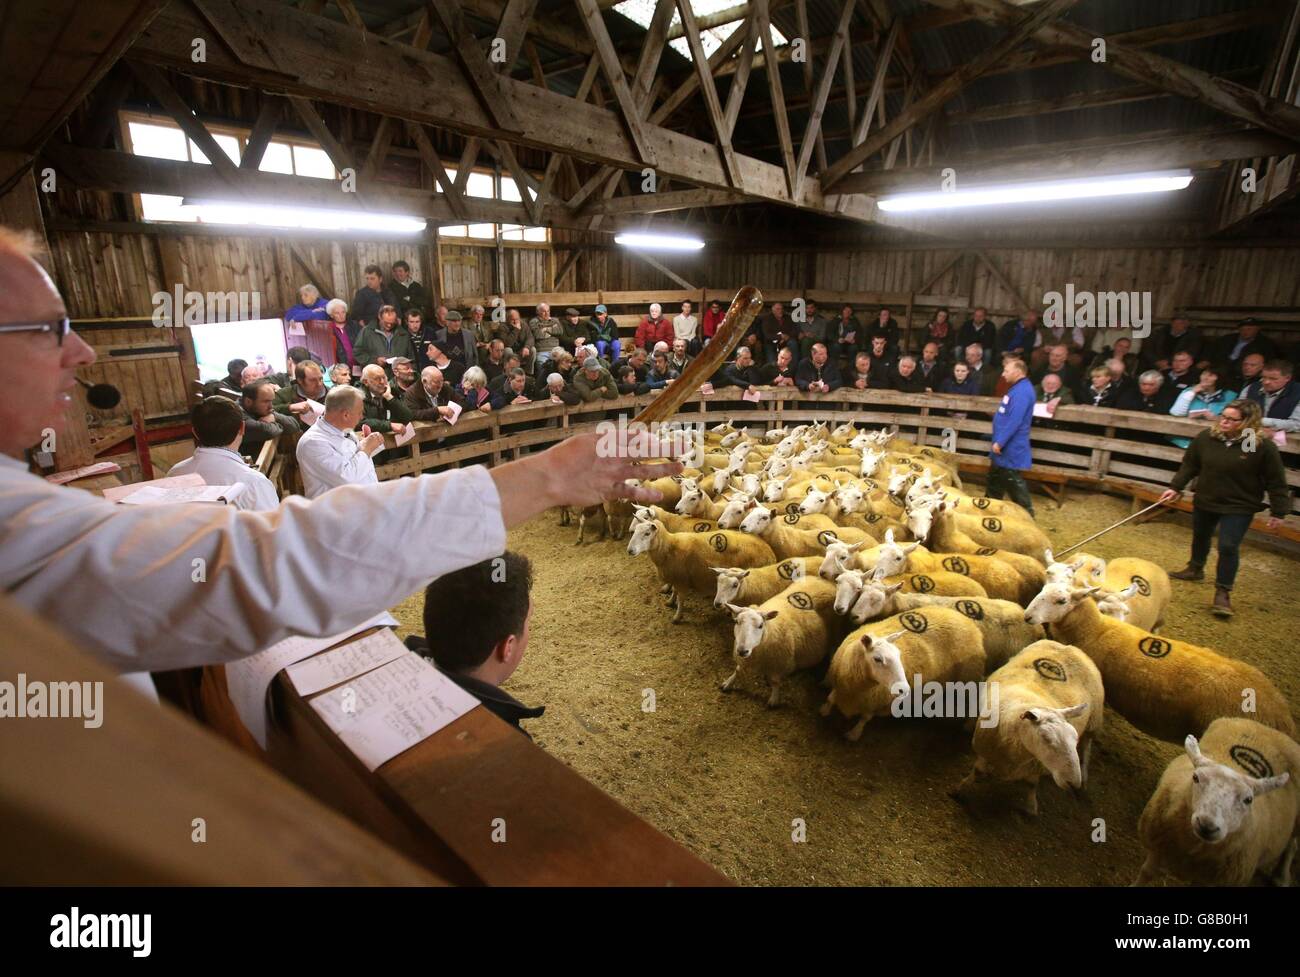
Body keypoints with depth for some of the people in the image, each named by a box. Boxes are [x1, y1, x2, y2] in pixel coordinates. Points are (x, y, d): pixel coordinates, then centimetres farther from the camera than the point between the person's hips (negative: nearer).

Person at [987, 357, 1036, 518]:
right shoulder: (1018, 388, 13)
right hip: (1004, 446, 11)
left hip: (1011, 449, -11)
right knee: (995, 479, 18)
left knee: (1013, 482, -4)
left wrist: (1000, 442, -24)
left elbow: (1014, 421, -26)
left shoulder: (1022, 391, -20)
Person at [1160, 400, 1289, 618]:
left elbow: (1276, 482, -9)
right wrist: (1175, 487, -1)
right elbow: (1189, 465, 4)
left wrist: (1278, 512, -7)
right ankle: (1195, 568, 48)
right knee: (1200, 536, 23)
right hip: (1205, 501, 4)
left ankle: (1223, 592, 4)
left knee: (1228, 547, -9)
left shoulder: (1263, 447, -16)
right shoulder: (1206, 438, -9)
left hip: (1239, 508, -4)